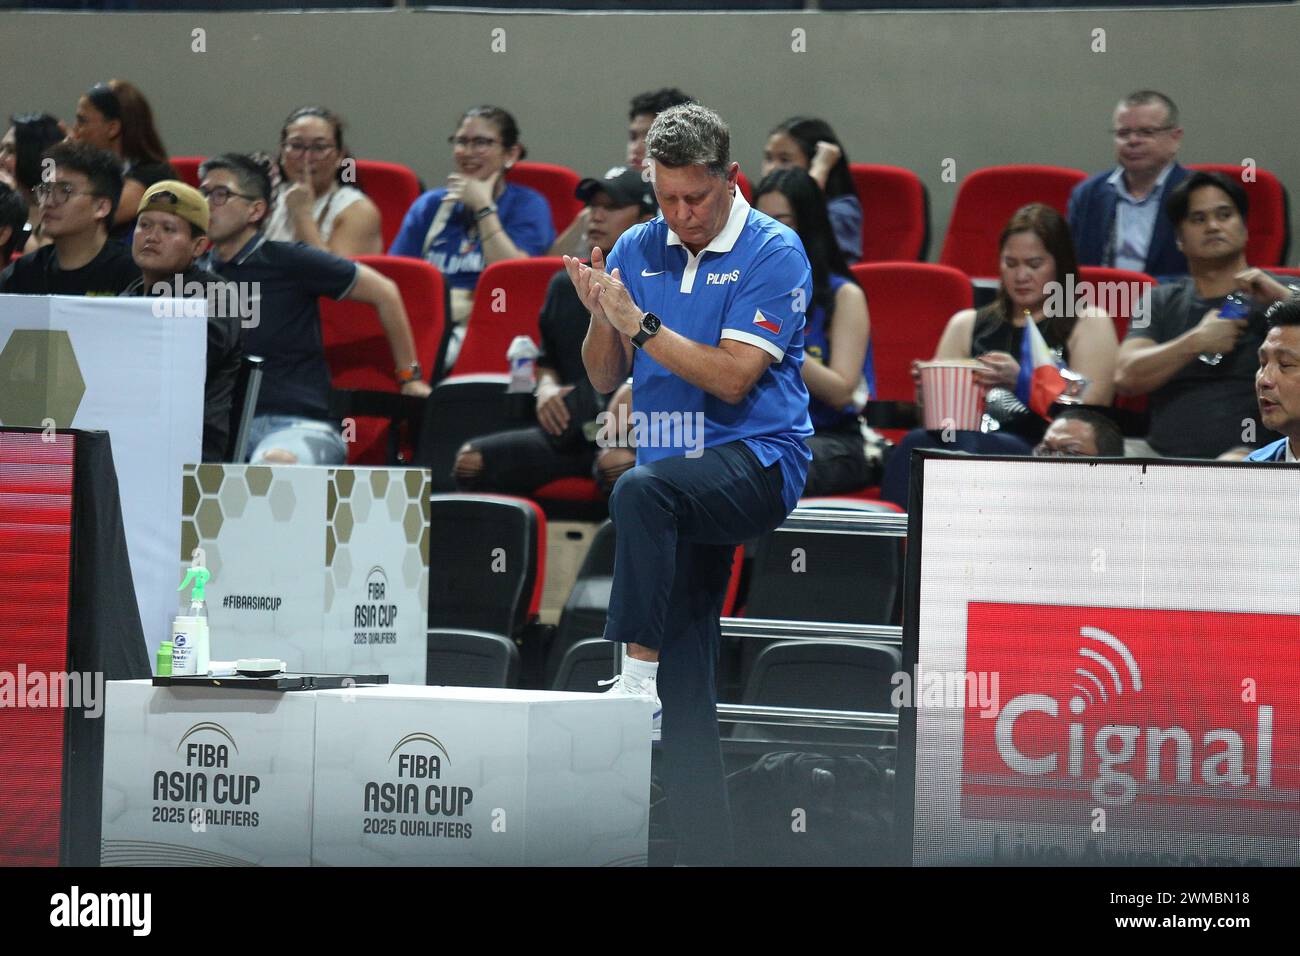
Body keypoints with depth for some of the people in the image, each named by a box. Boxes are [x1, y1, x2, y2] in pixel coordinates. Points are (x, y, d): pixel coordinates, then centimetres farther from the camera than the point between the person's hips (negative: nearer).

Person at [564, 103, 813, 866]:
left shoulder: (773, 254, -8)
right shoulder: (638, 250, 9)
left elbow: (732, 376, -17)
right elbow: (606, 378, 11)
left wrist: (639, 322, -20)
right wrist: (602, 315, -9)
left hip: (758, 462, -6)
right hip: (685, 492, 6)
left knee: (642, 489, -38)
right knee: (688, 696, 4)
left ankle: (638, 673, -36)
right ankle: (705, 848, 9)